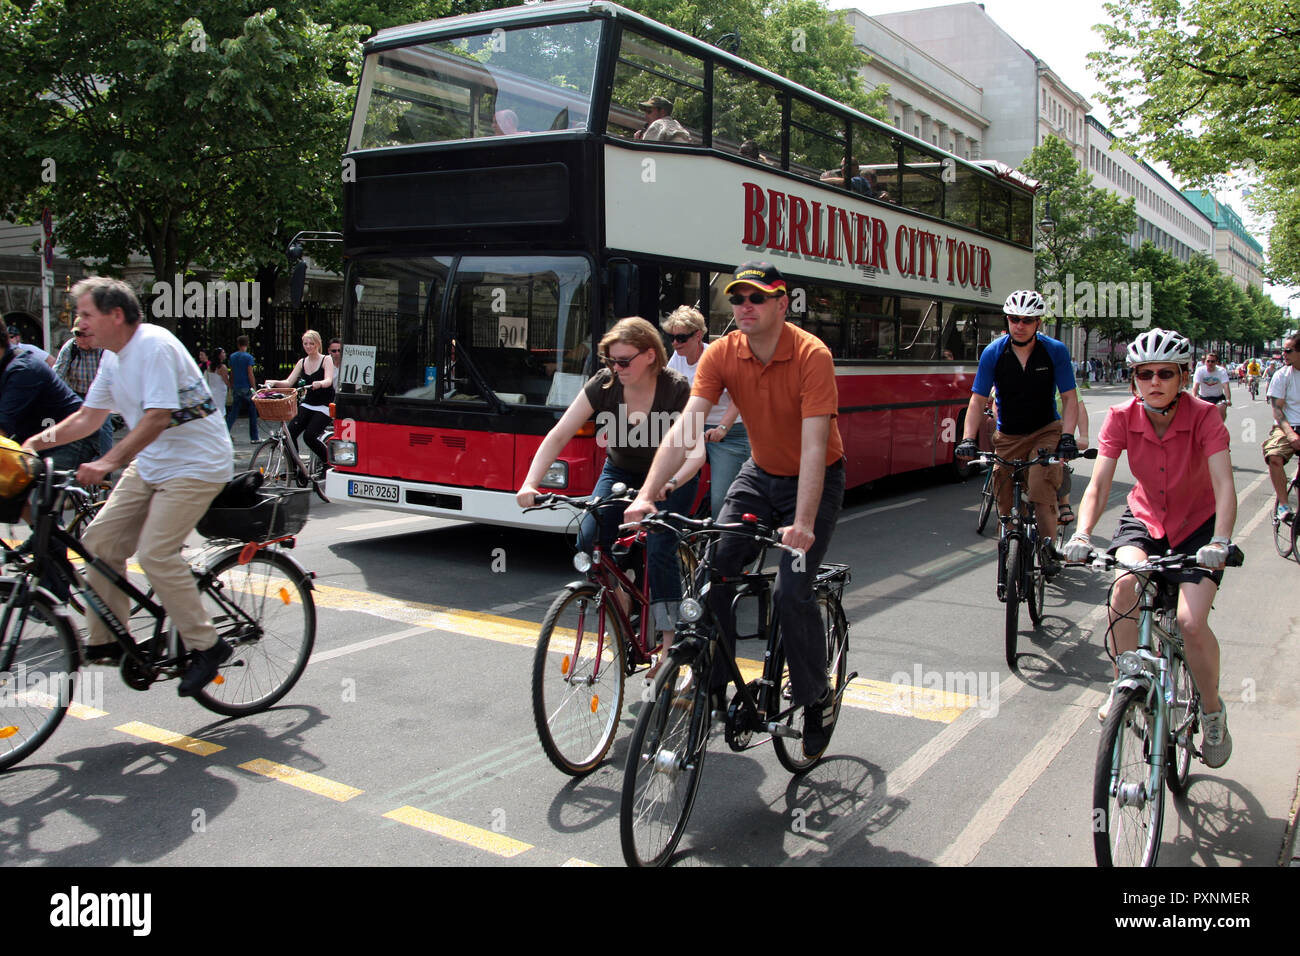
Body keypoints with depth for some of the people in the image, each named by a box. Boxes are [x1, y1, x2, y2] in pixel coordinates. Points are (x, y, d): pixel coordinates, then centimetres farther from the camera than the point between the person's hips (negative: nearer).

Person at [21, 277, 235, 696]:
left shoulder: (154, 345, -19)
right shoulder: (112, 356, 10)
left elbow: (158, 417, -27)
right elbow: (88, 417, 18)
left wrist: (108, 462, -32)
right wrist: (36, 441, 5)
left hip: (196, 463, -9)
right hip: (151, 463, 9)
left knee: (156, 552, -19)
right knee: (99, 539, 3)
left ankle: (206, 646, -6)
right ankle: (107, 641, 15)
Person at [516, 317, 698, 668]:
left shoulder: (676, 389, -25)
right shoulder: (604, 384, -19)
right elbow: (559, 435, -21)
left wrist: (666, 484, -51)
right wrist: (530, 483, -35)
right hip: (620, 472, 3)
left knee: (659, 551, -21)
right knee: (588, 542, -18)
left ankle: (670, 643, -8)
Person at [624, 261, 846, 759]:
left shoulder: (812, 355, -26)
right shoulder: (722, 354, -14)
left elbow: (814, 446, -33)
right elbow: (685, 430, -21)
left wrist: (802, 524, -43)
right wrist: (646, 495, -33)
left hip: (813, 479, -4)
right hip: (760, 474, 4)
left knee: (792, 590, -17)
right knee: (713, 570, -10)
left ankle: (818, 698, 7)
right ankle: (711, 690, 7)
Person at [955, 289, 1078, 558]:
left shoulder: (1056, 351, -10)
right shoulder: (993, 352, -9)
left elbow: (1070, 398, -10)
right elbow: (978, 400, -9)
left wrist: (1067, 437, -24)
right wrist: (968, 439, -22)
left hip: (1046, 431, -2)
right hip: (1007, 437, 2)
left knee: (1041, 490, -23)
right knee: (1006, 503, 0)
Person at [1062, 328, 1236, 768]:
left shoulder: (1203, 416, -21)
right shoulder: (1122, 418, -16)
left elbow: (1224, 484, -32)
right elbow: (1098, 483, -23)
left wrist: (1220, 542, -48)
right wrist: (1082, 534, -40)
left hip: (1197, 525, -1)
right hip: (1145, 518, 2)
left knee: (1191, 622, -19)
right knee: (1125, 584, -31)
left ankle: (1213, 711, 10)